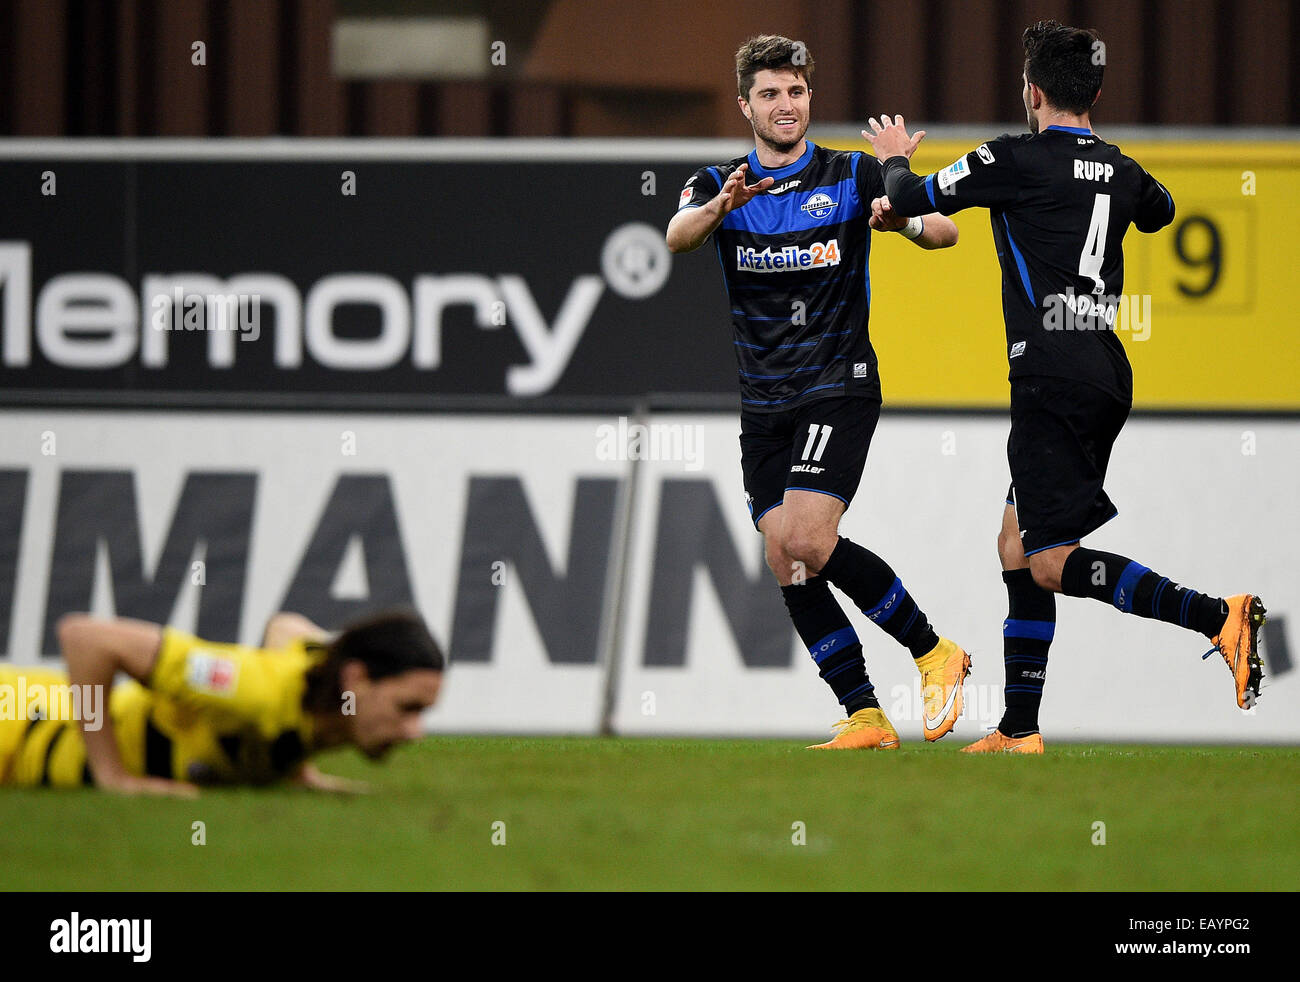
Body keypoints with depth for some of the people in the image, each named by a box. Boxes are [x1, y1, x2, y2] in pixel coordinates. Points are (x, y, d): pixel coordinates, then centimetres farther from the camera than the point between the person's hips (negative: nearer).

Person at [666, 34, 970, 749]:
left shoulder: (852, 176, 0)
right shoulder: (720, 184, 5)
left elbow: (944, 232, -7)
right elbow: (677, 237, -16)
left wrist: (904, 220, -30)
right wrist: (721, 205, -38)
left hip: (838, 387, -4)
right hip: (763, 406, 4)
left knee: (808, 542, -20)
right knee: (786, 565, -2)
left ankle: (934, 652, -4)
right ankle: (864, 718, 5)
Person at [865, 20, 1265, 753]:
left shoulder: (1019, 160, -9)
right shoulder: (1120, 171, 11)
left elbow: (912, 200, 0)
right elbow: (1160, 210, 35)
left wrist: (895, 159, 22)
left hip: (1054, 381, -8)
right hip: (1108, 374, 8)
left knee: (1054, 562, -10)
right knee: (1018, 546, 15)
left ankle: (1219, 616, -27)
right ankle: (1020, 731, 16)